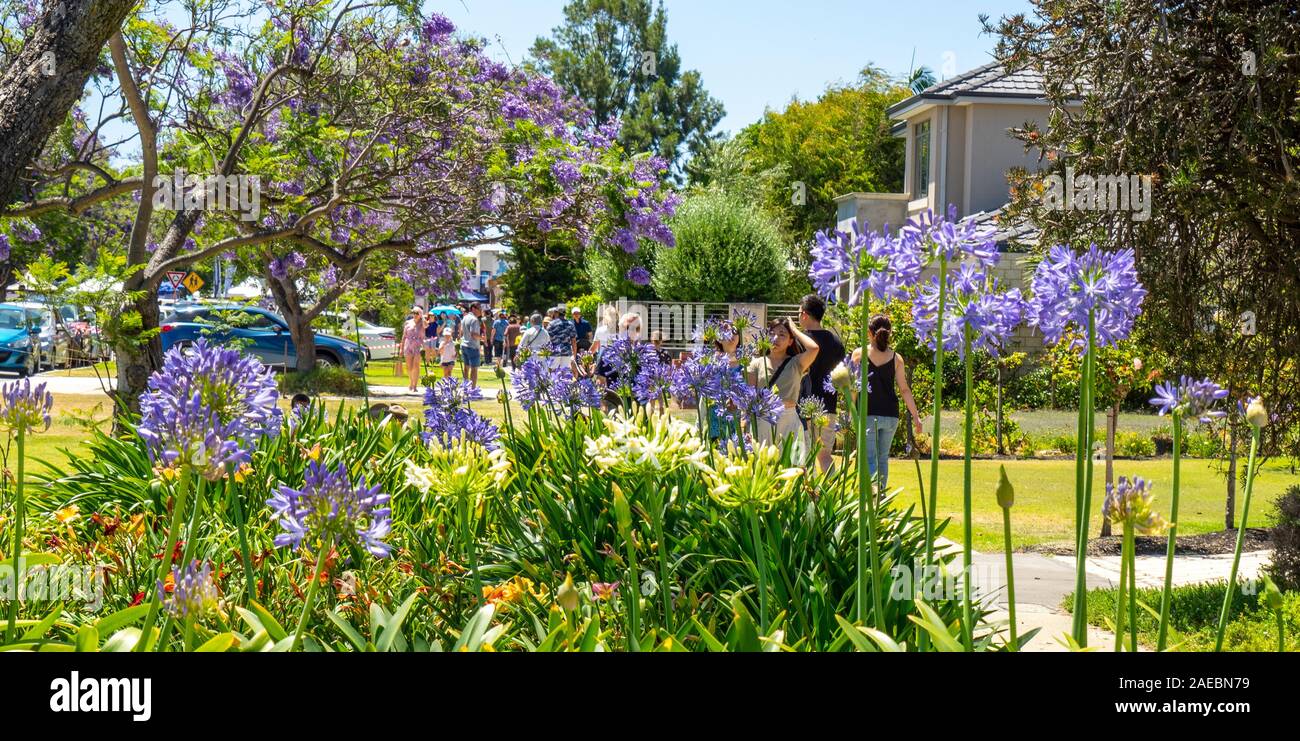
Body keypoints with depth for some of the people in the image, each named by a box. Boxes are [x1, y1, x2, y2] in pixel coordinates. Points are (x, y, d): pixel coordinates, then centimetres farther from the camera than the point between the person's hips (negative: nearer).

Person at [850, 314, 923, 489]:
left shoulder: (859, 354, -2)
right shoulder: (896, 358, 4)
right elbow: (904, 389, 2)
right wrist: (916, 416, 7)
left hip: (868, 414, -3)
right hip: (890, 415, 3)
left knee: (870, 460, -5)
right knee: (883, 459, 16)